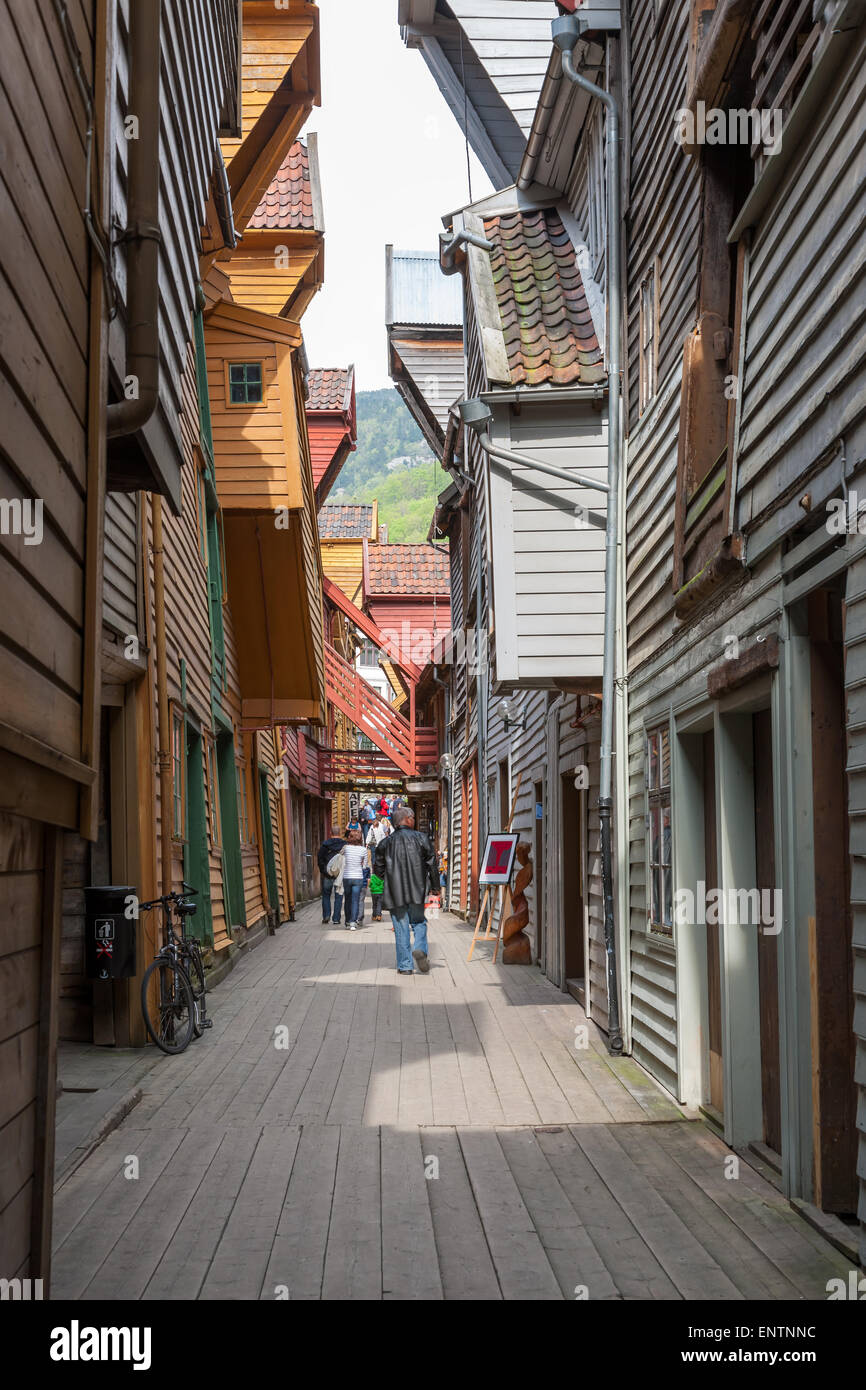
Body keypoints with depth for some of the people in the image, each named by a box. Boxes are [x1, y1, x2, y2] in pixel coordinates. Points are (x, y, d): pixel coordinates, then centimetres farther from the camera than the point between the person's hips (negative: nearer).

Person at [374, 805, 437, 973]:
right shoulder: (420, 838, -2)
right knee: (419, 922, 14)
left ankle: (405, 966, 4)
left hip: (395, 892, 1)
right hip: (416, 891, -1)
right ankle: (420, 949, -12)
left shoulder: (386, 842, 3)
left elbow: (378, 868, 7)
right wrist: (434, 886, 7)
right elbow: (431, 863, -1)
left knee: (401, 928, 5)